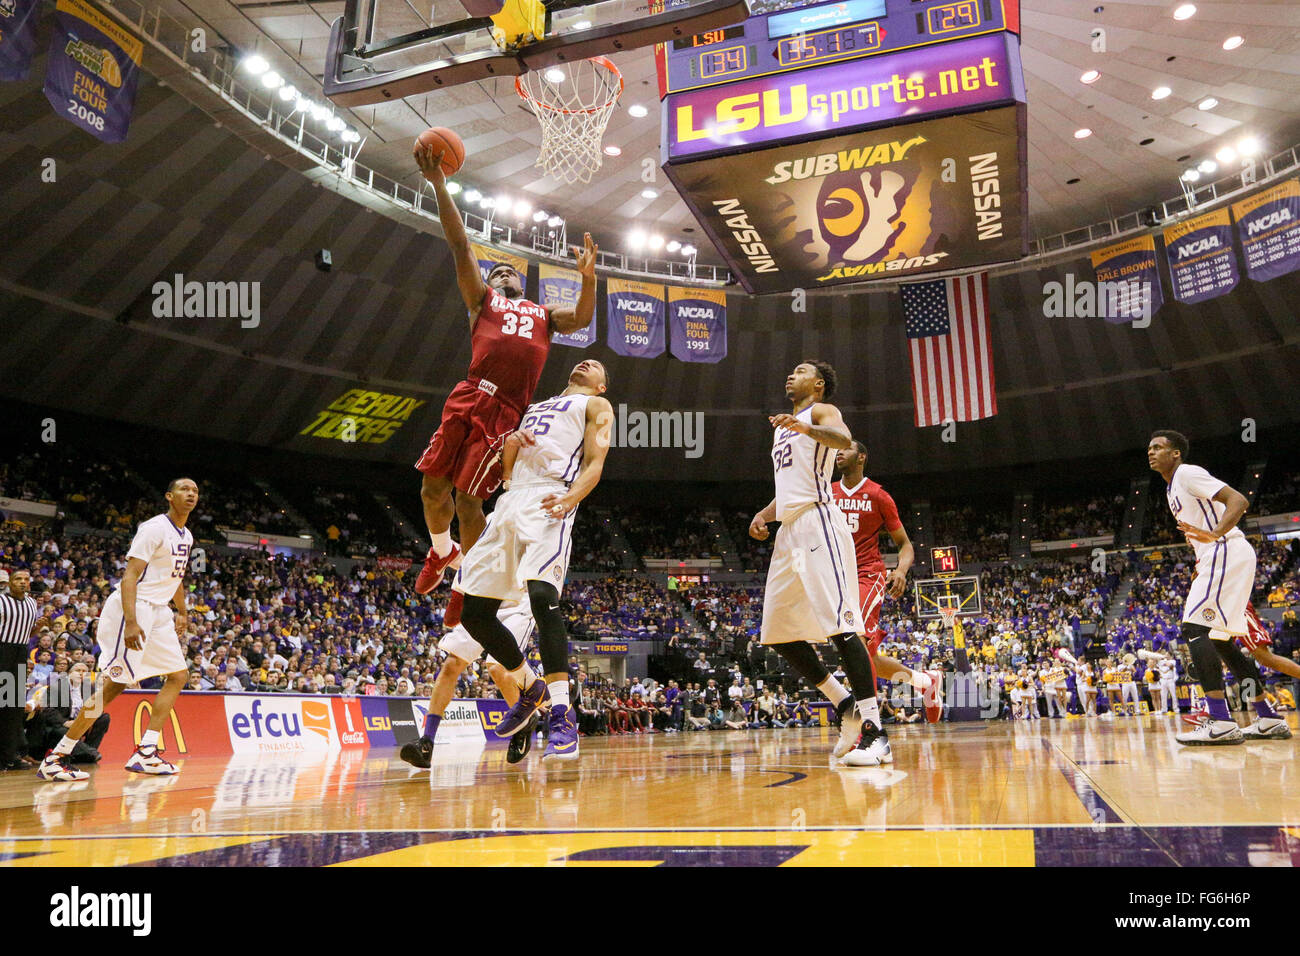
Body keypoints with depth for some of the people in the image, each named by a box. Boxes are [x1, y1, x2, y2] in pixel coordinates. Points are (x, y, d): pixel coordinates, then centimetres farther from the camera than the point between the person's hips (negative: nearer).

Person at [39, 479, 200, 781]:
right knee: (115, 683, -12)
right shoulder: (154, 528, -14)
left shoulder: (186, 537, 13)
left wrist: (182, 613, 29)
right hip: (134, 607, -9)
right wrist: (131, 622, -30)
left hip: (158, 612, 9)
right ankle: (55, 758, -5)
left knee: (178, 675, 5)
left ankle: (145, 753, 5)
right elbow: (129, 576, -21)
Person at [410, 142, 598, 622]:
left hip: (507, 412, -1)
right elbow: (460, 244, 14)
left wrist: (588, 278, -5)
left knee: (468, 498, -5)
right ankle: (442, 551, 28)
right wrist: (439, 183, 7)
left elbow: (582, 319, 11)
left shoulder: (542, 314, 28)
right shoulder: (481, 299, 22)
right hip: (470, 398, 1)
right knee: (433, 485, -2)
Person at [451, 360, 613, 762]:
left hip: (548, 502, -7)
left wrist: (570, 498, -21)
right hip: (509, 501, 7)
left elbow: (595, 463, 0)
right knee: (474, 612, 2)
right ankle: (530, 689, 20)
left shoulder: (596, 405, 16)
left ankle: (562, 715, -24)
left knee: (542, 596, -29)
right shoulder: (533, 408, 34)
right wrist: (509, 446, 4)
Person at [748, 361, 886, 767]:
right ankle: (846, 706, 14)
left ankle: (874, 731, -15)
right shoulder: (782, 426, 29)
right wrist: (764, 514, 16)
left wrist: (804, 427, -38)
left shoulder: (821, 412, 4)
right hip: (789, 531, 9)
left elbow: (844, 438, -21)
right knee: (778, 632, 5)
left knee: (839, 623, -17)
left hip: (818, 523, -9)